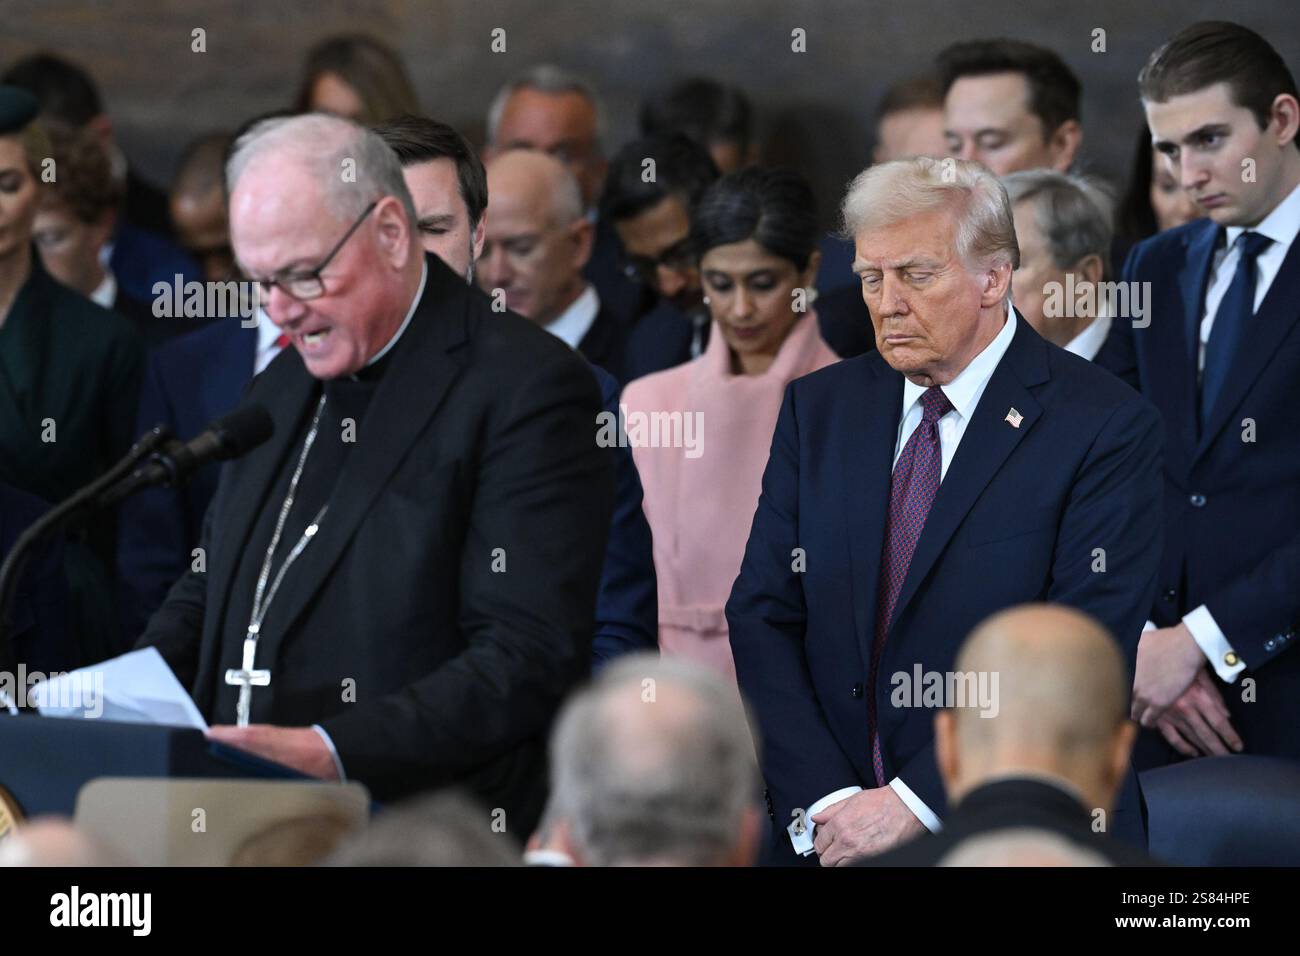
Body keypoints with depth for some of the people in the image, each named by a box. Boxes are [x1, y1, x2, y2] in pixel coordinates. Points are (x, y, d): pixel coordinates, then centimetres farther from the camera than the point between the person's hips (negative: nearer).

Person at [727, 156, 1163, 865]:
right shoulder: (818, 407, 13)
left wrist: (914, 804, -15)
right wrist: (821, 799, -8)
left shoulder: (1106, 427, -3)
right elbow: (763, 616, 7)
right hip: (833, 834, 3)